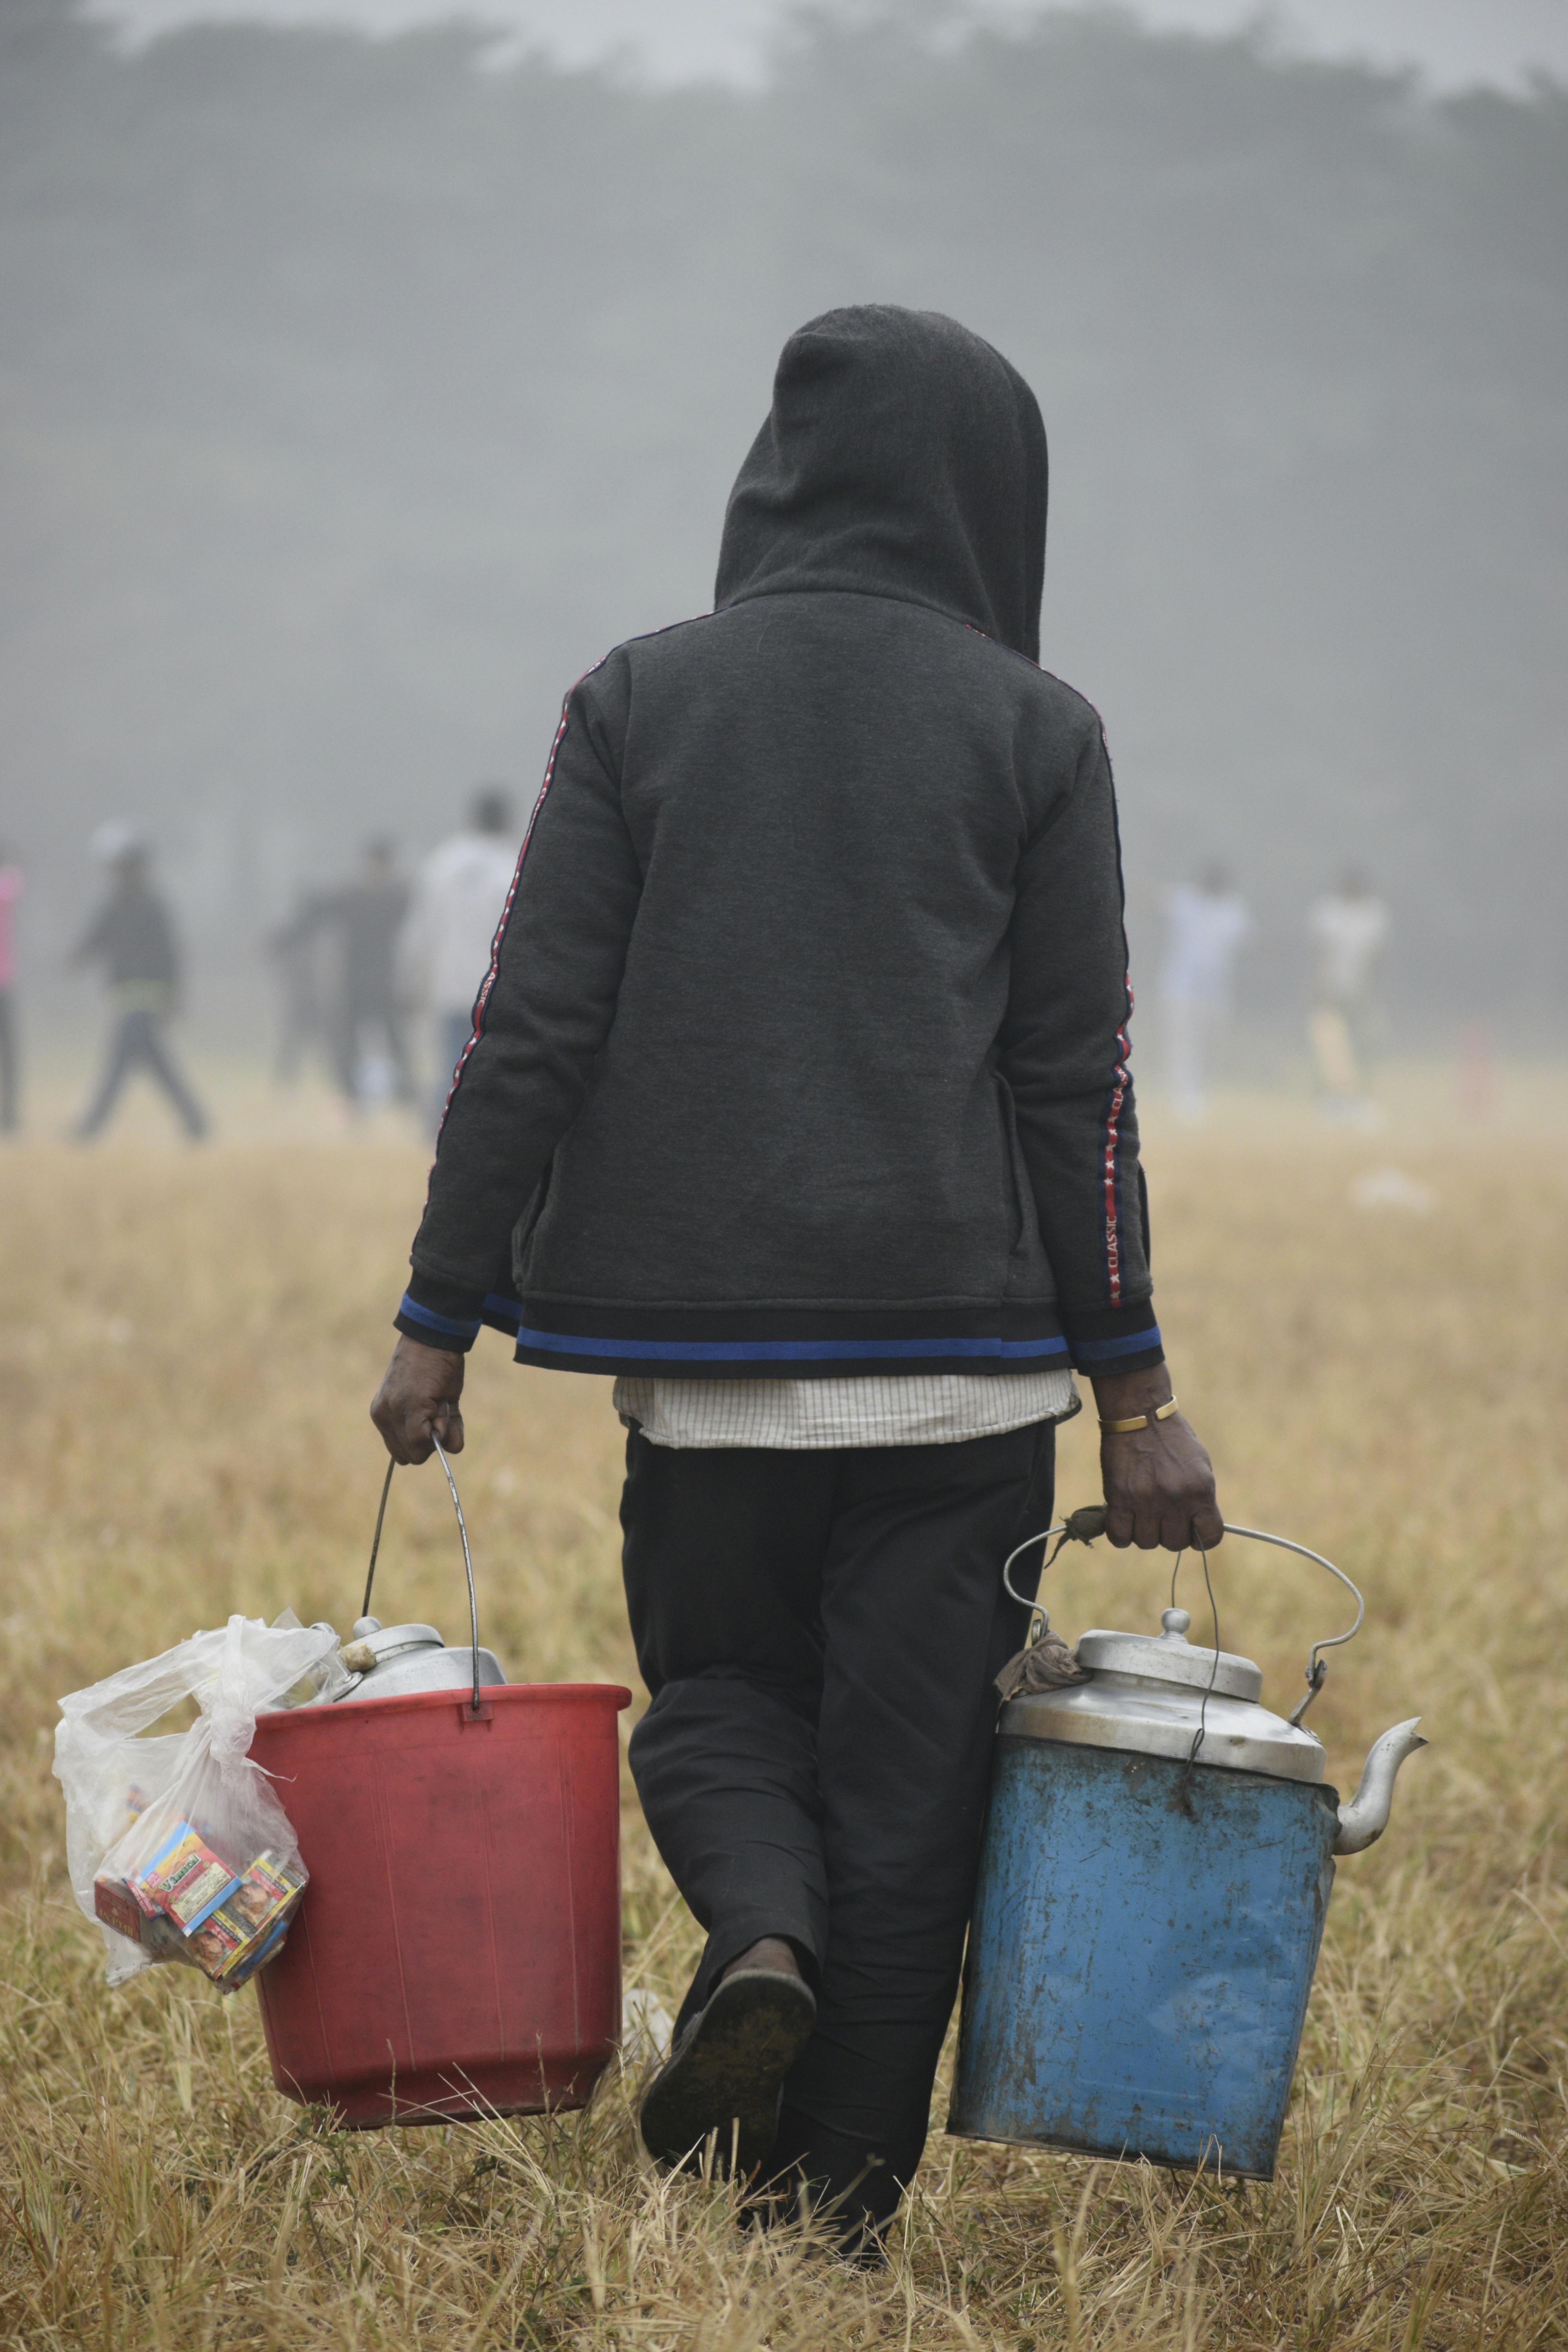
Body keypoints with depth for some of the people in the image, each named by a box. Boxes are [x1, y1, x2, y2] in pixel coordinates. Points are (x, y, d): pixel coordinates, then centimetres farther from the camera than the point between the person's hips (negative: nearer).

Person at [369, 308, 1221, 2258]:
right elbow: (1077, 1080, -2)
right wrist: (1130, 1387, 3)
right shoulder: (1028, 731, -1)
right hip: (957, 1349, -1)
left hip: (702, 1338, 1)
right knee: (907, 1780, 6)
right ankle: (833, 2223, 6)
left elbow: (528, 1034, -1)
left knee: (715, 1694, 20)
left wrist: (440, 1325, 4)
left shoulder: (639, 700, 2)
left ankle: (760, 1939, -10)